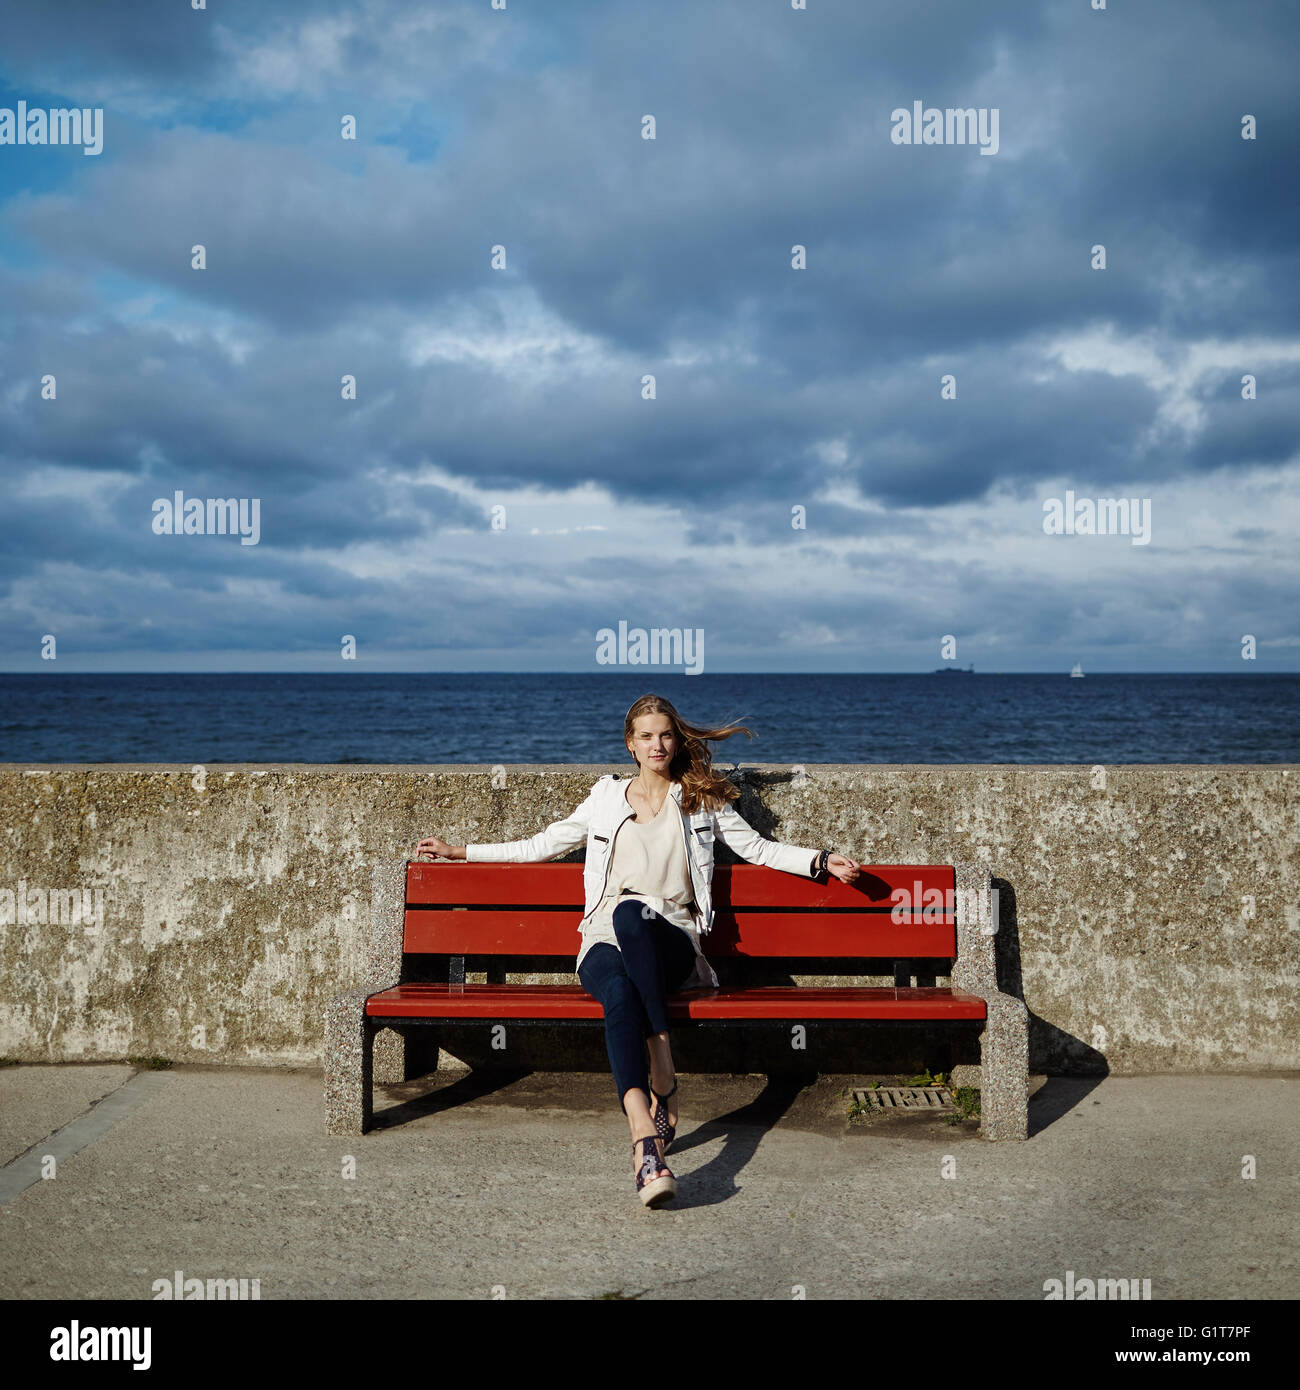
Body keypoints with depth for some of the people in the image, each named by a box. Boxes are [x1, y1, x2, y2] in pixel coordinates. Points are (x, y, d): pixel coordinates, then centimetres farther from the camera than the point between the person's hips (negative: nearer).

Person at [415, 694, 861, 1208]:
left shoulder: (699, 801, 21)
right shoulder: (606, 798, 23)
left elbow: (756, 847, 21)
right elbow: (541, 845, 28)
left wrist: (820, 861, 7)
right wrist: (460, 851, 27)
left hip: (672, 939, -1)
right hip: (606, 940, 1)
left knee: (631, 913, -39)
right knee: (621, 996, -38)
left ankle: (663, 1074, -36)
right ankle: (645, 1138, -56)